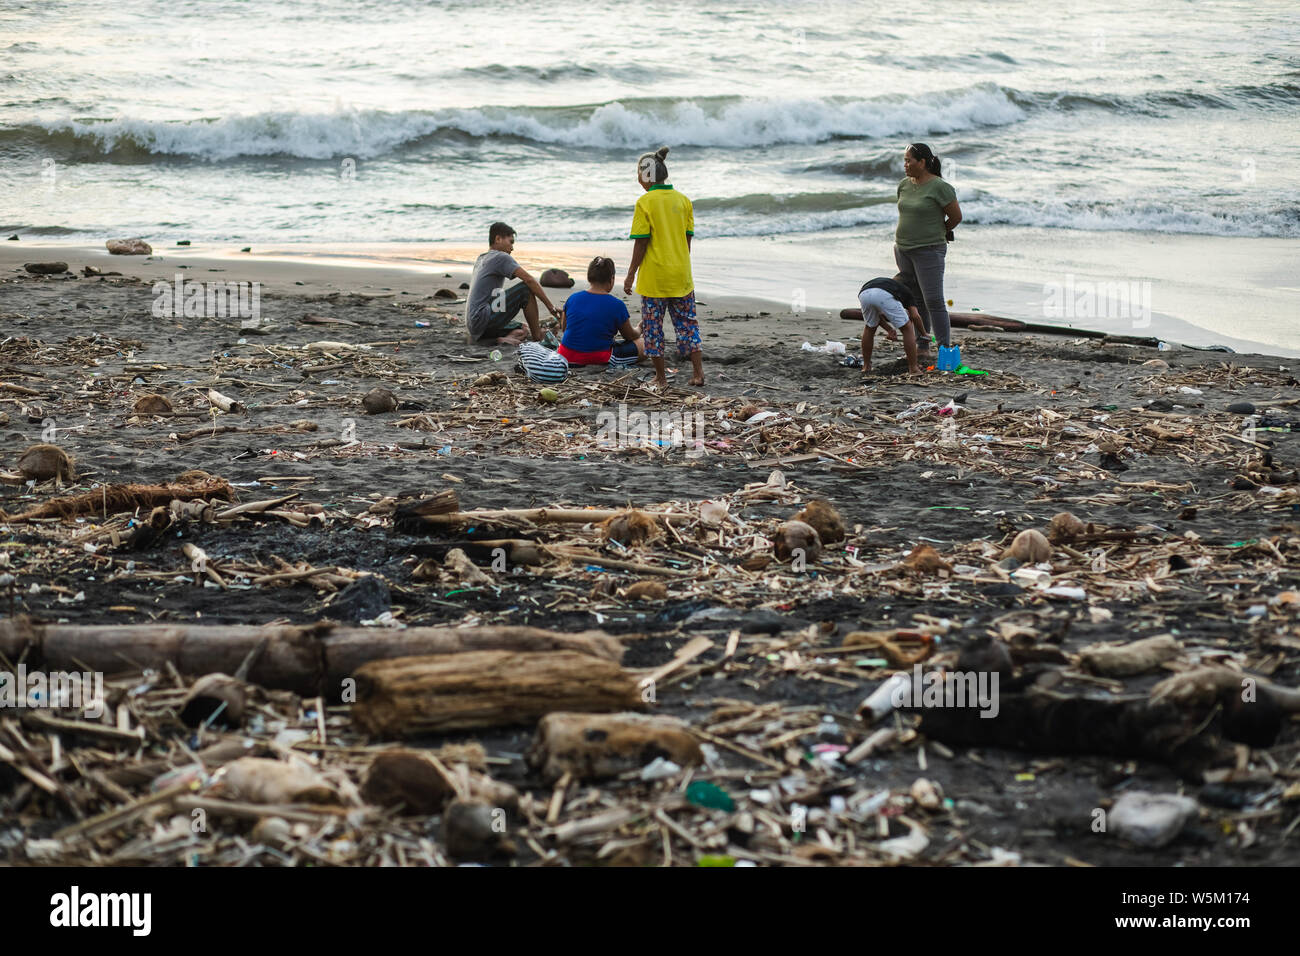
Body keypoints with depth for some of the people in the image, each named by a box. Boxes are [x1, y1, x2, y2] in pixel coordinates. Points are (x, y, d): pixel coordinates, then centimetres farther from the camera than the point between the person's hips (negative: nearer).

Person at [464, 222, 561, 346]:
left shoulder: (480, 259, 22)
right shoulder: (501, 257, -7)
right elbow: (529, 280, -13)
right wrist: (550, 306, -9)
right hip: (484, 320, -10)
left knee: (521, 332, 24)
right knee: (526, 288, -9)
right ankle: (538, 338, -5)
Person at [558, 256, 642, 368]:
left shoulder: (573, 299, -2)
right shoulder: (617, 305, -12)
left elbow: (564, 329, 14)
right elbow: (629, 336, 5)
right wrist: (639, 331, 29)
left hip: (569, 357, 5)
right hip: (600, 359, -5)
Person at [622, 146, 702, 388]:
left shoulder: (645, 202, -11)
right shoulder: (683, 200, 4)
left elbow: (641, 243, -11)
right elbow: (687, 239, 8)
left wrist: (630, 275, -3)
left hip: (654, 276, -5)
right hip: (681, 275, 5)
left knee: (653, 327, 6)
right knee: (687, 323, 13)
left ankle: (661, 377, 8)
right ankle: (698, 372, 8)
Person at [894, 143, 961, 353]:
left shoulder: (939, 187, -14)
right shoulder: (904, 185, 7)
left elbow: (956, 216, -7)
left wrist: (940, 233, 8)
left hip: (929, 251, -7)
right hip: (903, 249, 7)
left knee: (934, 301, -10)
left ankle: (946, 350, -6)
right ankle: (922, 347, 19)